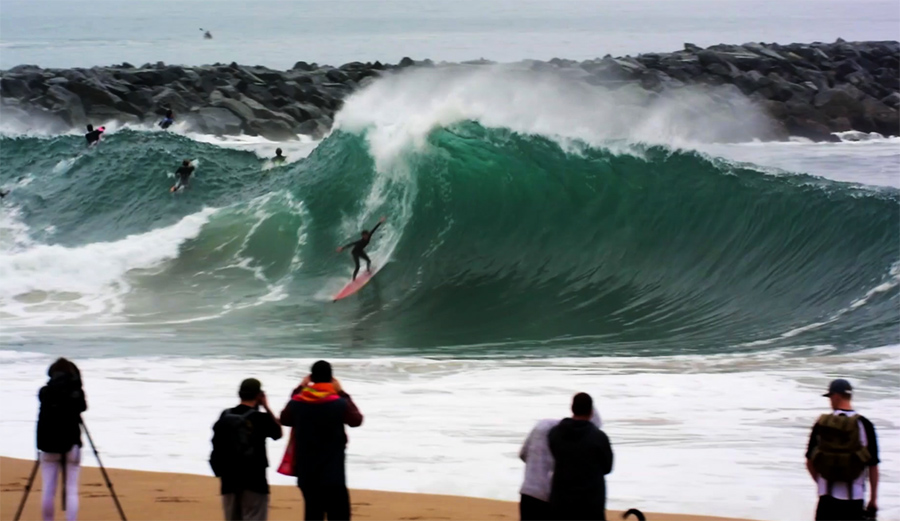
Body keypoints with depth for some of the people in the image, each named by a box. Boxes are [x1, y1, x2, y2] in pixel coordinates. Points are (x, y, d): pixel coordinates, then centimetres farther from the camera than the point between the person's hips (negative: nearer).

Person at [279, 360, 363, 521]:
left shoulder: (298, 403, -3)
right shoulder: (339, 403, -12)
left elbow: (285, 419, 19)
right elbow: (357, 419, 7)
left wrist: (298, 390, 21)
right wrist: (342, 394, 13)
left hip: (307, 473, 4)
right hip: (333, 474, -4)